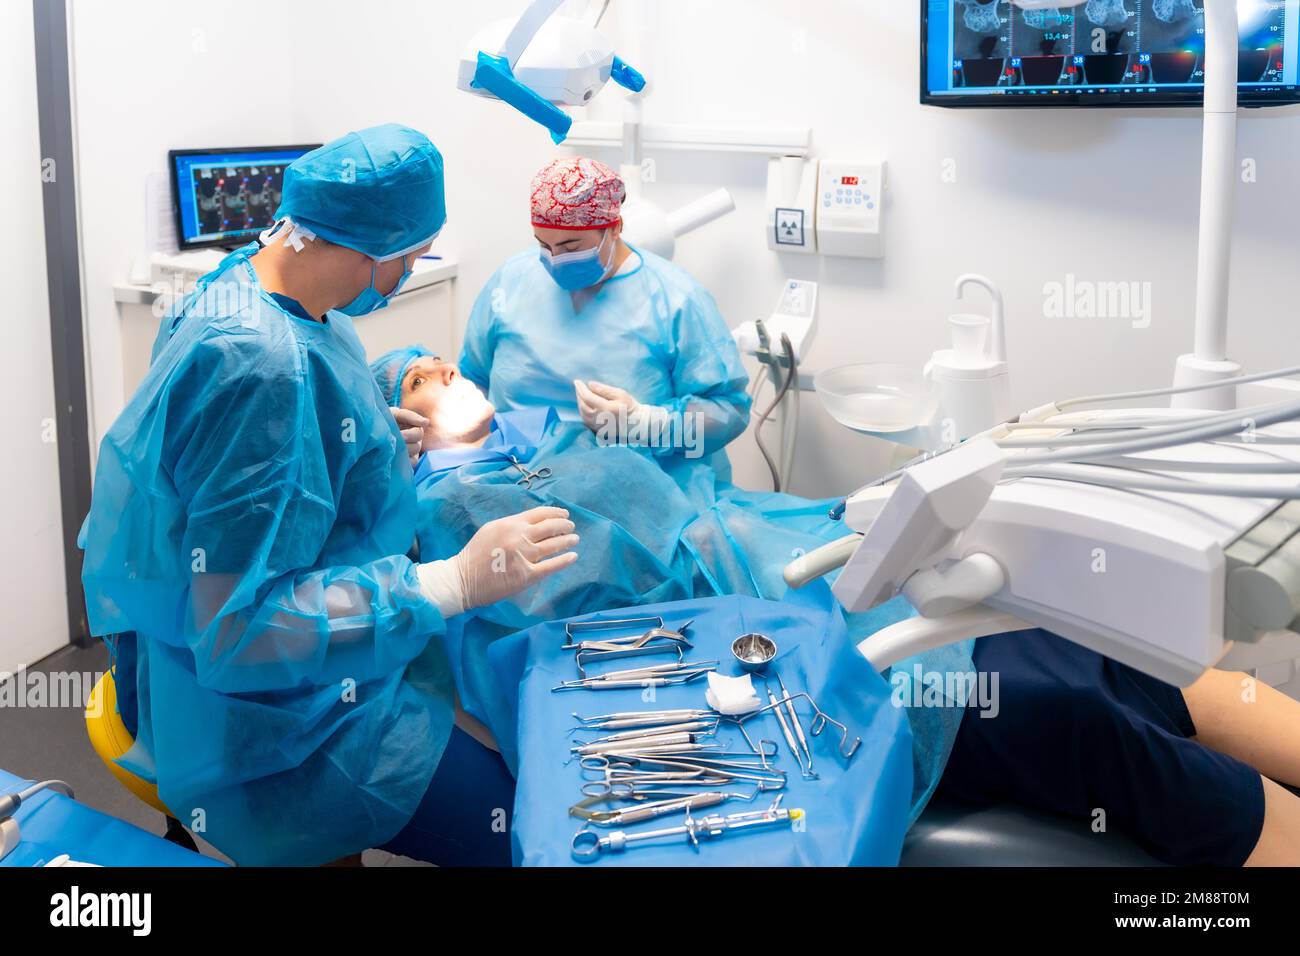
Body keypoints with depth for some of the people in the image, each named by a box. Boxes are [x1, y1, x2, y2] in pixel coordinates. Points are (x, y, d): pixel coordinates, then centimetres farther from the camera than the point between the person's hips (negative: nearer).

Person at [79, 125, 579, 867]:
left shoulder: (252, 280, 0)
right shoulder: (258, 365, -31)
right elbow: (237, 628, -32)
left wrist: (386, 441, 23)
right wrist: (455, 582, -32)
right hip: (263, 718, -10)